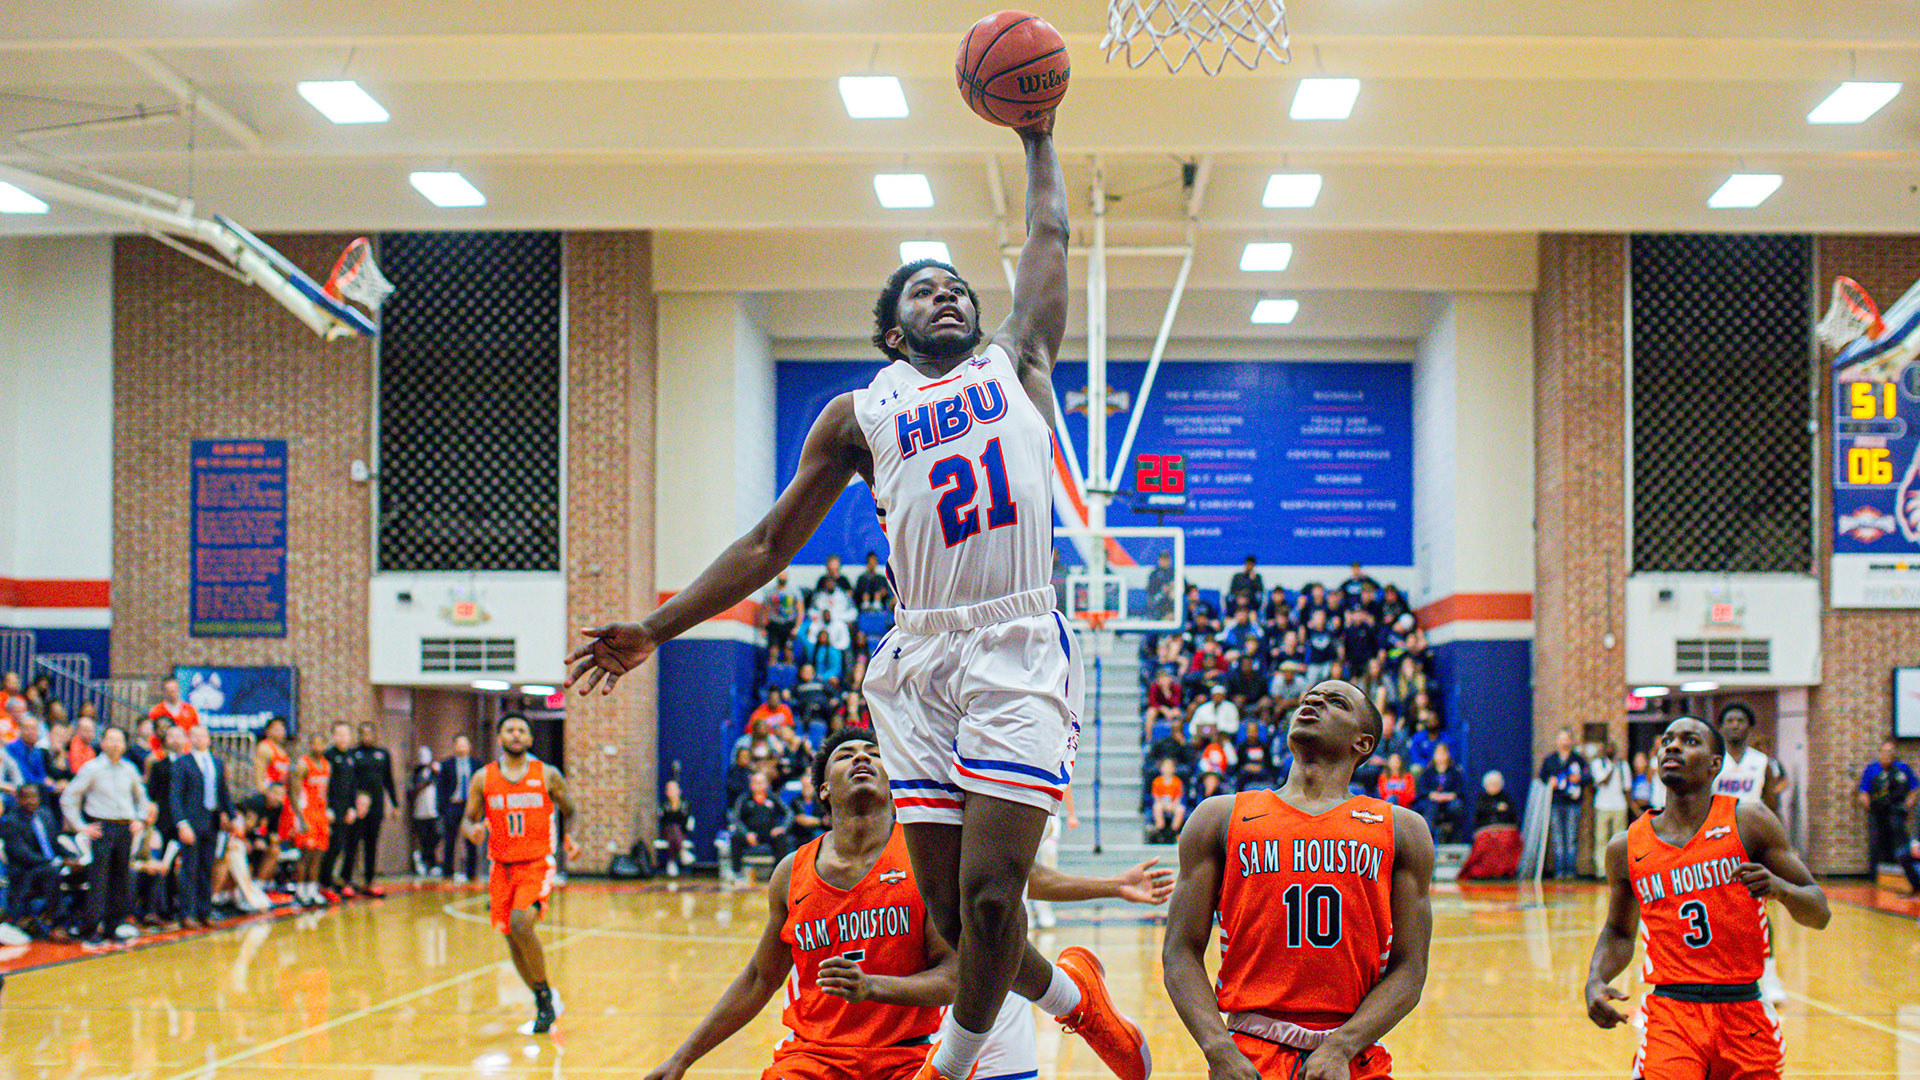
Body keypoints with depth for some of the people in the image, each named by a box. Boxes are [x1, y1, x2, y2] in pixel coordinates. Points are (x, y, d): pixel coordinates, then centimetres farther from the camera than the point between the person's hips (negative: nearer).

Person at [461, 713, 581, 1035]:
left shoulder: (548, 775, -1)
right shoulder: (484, 778, 3)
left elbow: (568, 813, 13)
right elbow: (469, 819, 9)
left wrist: (569, 839, -4)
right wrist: (473, 830, -14)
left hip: (537, 863, -4)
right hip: (501, 865, 4)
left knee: (521, 924, -25)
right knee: (512, 938, 6)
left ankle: (545, 995, -8)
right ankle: (546, 1006, 23)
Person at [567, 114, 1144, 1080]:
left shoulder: (1016, 362, 16)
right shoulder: (858, 416, 16)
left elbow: (1049, 239, 24)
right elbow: (769, 545, 17)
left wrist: (1038, 138, 33)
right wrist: (656, 630, 12)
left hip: (1019, 650, -2)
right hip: (920, 659, 2)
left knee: (989, 890, -13)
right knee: (951, 908, 1)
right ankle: (1071, 995, 28)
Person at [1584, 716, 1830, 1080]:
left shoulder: (1749, 821, 0)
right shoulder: (1626, 847, 5)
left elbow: (1819, 913, 1)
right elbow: (1619, 932, 21)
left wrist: (1778, 887, -20)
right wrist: (1595, 981, 2)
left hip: (1745, 1014, 1)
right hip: (1670, 1013, 0)